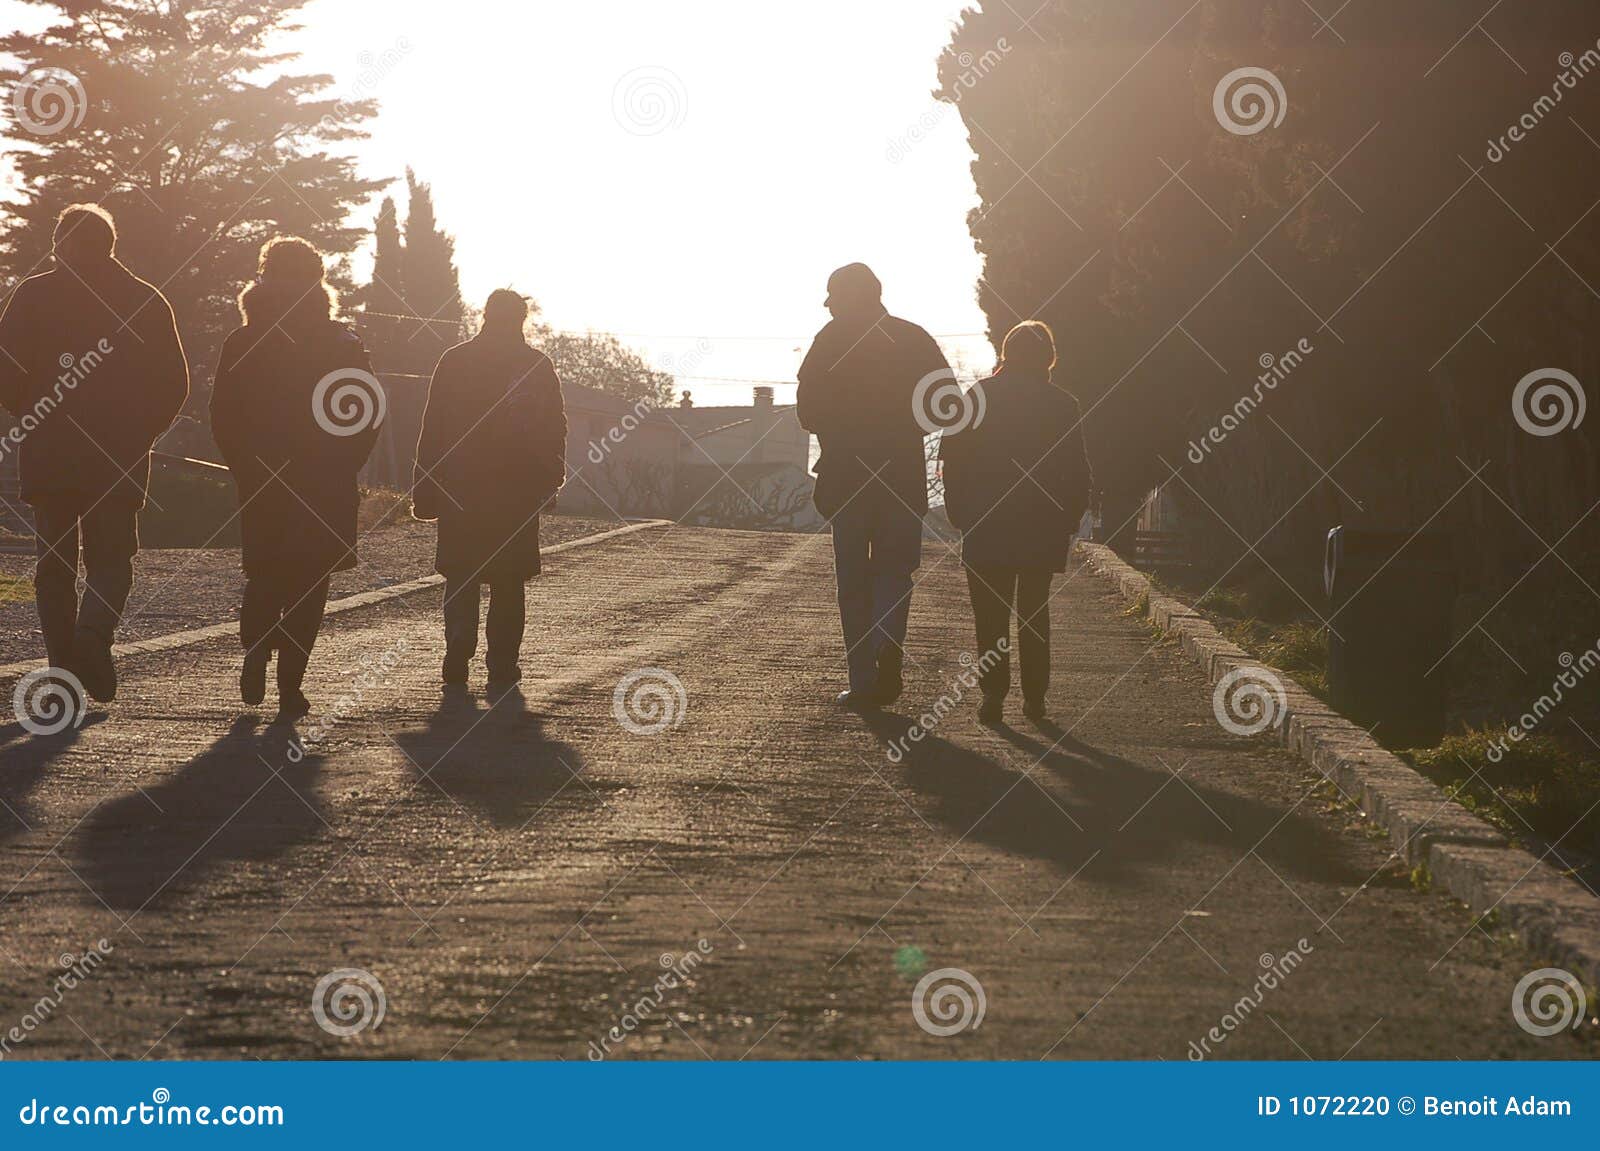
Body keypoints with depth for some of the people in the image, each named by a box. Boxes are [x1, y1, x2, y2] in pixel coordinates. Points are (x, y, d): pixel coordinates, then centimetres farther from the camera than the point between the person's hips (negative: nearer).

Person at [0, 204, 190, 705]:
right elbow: (174, 385, 3)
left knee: (54, 566, 9)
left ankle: (64, 672, 4)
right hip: (120, 457, 0)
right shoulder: (146, 302, 4)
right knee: (111, 560, 7)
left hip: (47, 456, 0)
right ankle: (94, 632, -21)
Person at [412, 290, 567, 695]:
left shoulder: (454, 361, 0)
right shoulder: (538, 366, 0)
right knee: (508, 582, 7)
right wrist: (551, 480, 9)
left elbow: (433, 428, 0)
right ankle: (502, 669, 2)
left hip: (460, 490, 0)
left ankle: (457, 666, -5)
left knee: (460, 578, 8)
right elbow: (555, 429, 0)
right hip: (518, 492, 0)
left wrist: (425, 489, 3)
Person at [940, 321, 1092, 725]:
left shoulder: (980, 396, -1)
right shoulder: (1063, 404, 0)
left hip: (987, 525, -1)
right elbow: (1078, 471, 0)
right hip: (1044, 527, 2)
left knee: (990, 612, 2)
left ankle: (993, 692, -8)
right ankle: (1035, 696, 10)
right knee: (1034, 611, 12)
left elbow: (953, 459, -2)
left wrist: (959, 514, 5)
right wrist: (1069, 519, 10)